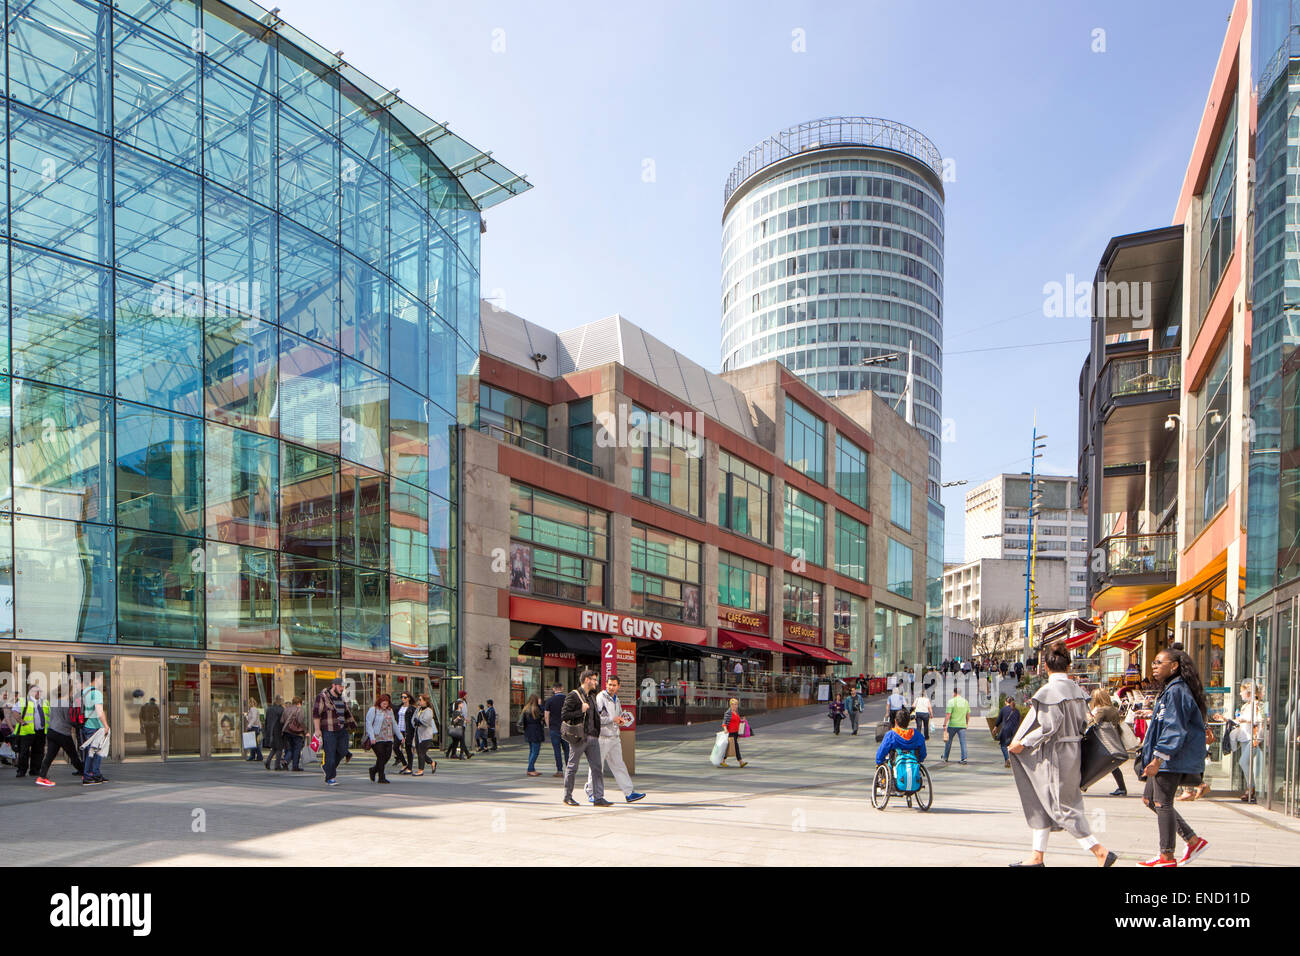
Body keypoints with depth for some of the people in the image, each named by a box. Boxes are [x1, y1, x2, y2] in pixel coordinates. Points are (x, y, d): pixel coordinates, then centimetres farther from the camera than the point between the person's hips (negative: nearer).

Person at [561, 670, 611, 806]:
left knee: (597, 767, 0)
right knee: (572, 767, 5)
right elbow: (564, 716, -14)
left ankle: (598, 797, 1)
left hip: (592, 737, 7)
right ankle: (567, 796, 19)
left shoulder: (592, 696, 15)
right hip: (578, 737, -7)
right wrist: (581, 711, -17)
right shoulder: (573, 695, -9)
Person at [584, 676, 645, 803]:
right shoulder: (600, 698, -11)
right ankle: (591, 793, 15)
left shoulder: (617, 700, 15)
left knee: (619, 765, 6)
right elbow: (595, 718, -18)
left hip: (614, 738, 7)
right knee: (597, 766, 2)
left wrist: (621, 719, 5)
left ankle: (629, 793, 4)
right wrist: (612, 719, -18)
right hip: (602, 738, -7)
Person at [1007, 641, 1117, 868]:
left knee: (1061, 807, 0)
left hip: (1055, 755, -9)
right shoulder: (1078, 690, 5)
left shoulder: (1049, 691, -17)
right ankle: (1037, 856, 19)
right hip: (1073, 753, 9)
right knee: (1042, 802, 14)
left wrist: (1023, 743, -12)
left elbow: (1049, 726, -21)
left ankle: (1100, 851, -2)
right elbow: (1083, 723, 9)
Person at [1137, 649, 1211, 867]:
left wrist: (1157, 759, -22)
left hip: (1174, 758, -11)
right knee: (1149, 799, 13)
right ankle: (1193, 840, 19)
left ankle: (1167, 857, 6)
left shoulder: (1176, 691, -16)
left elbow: (1174, 730, -21)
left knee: (1162, 803, -4)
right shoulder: (1169, 690, 16)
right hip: (1169, 757, 11)